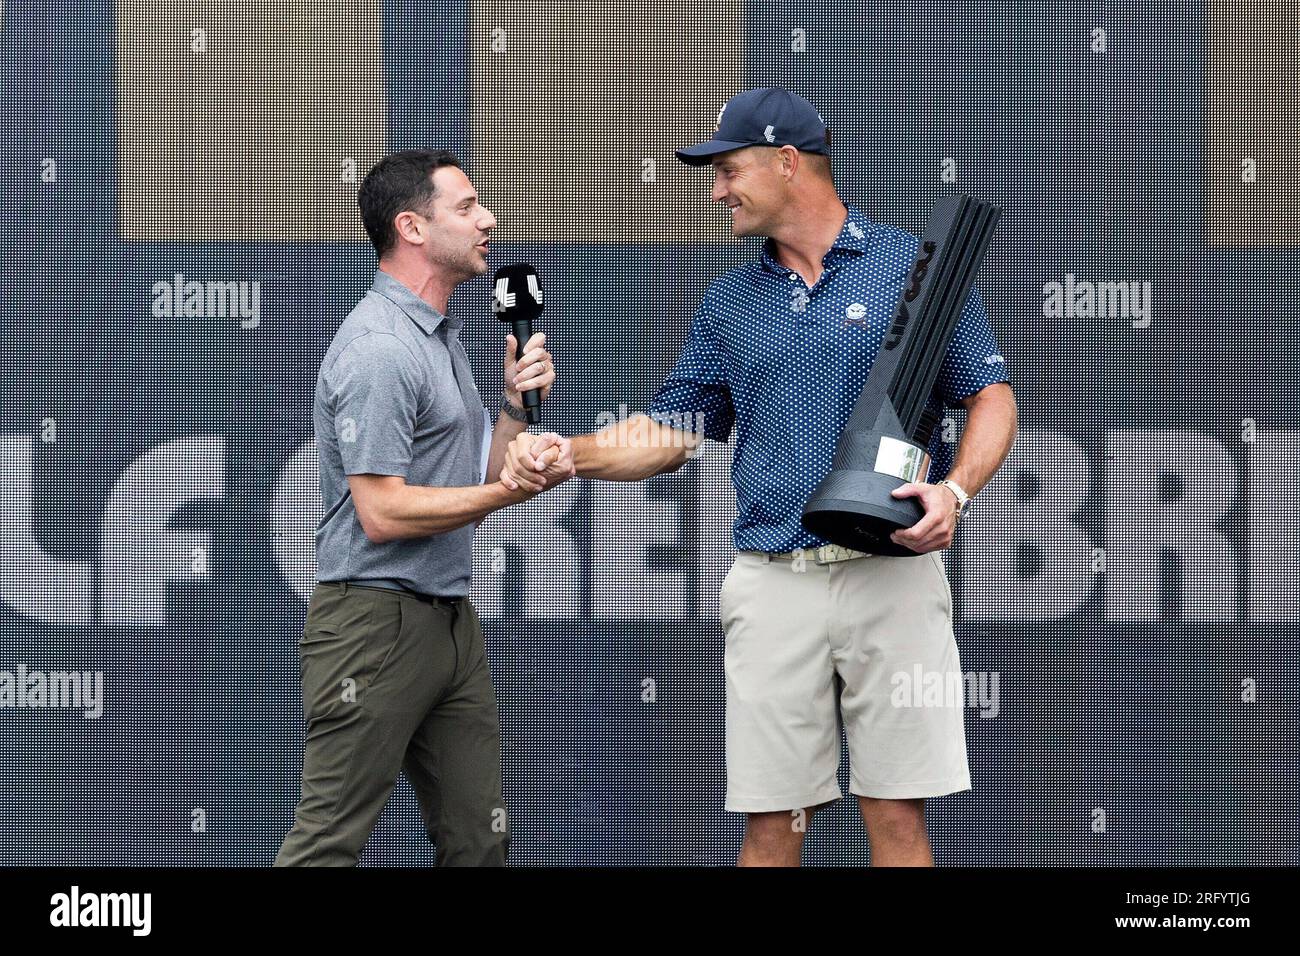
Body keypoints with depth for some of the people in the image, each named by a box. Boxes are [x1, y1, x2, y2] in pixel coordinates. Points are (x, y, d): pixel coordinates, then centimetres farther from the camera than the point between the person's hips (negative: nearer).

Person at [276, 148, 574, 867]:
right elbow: (383, 513, -20)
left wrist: (517, 404, 7)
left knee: (479, 840, 8)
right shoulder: (379, 348, -15)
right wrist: (517, 488, -16)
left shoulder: (442, 336, 18)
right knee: (327, 843, -10)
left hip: (449, 616, 10)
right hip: (377, 620, -10)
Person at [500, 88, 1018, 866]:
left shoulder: (916, 267, 3)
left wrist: (955, 490, -16)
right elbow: (669, 435, 15)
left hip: (893, 575, -4)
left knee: (898, 816, -3)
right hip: (773, 588, 4)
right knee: (771, 823, 2)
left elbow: (992, 399, 2)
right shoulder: (730, 303, 16)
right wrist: (566, 454, -1)